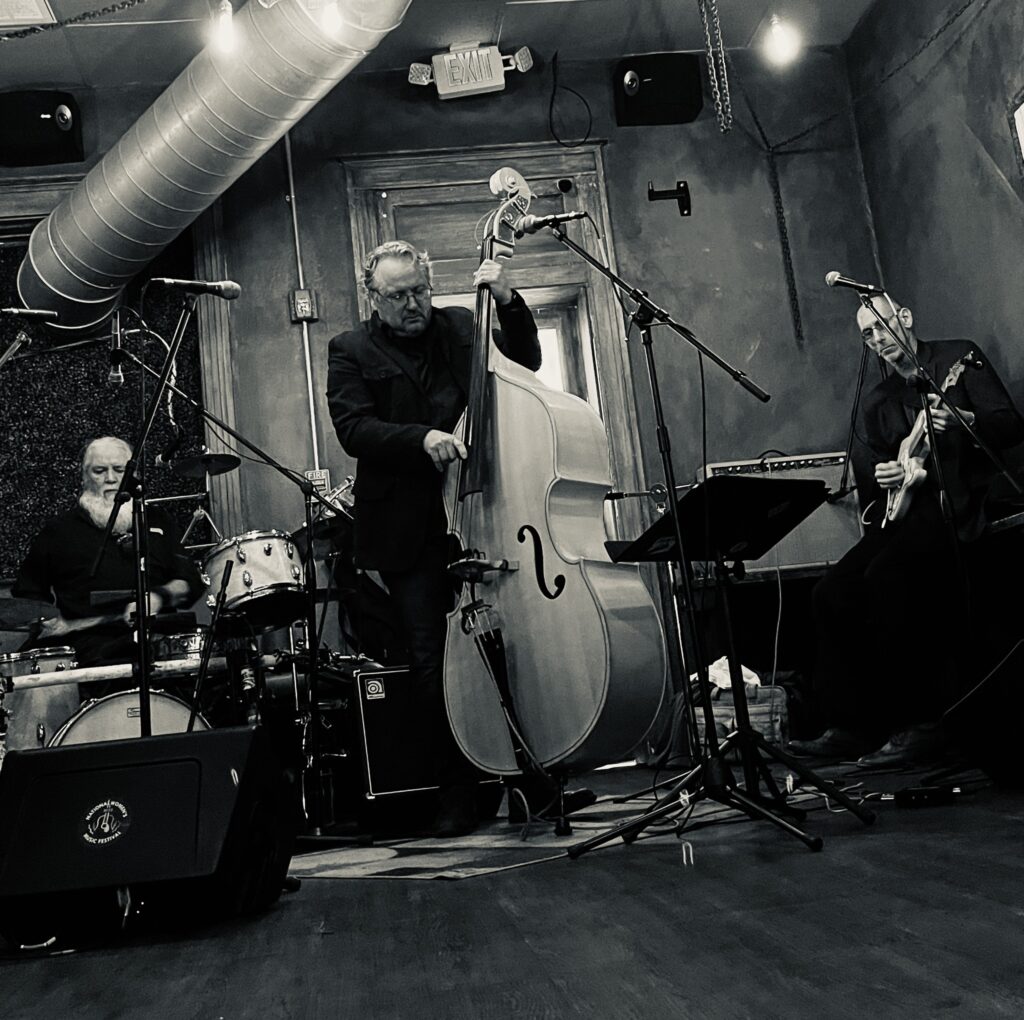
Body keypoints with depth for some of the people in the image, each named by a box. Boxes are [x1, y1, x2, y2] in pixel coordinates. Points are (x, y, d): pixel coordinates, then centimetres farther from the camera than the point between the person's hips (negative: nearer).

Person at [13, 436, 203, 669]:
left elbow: (190, 583, 16)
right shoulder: (60, 530, 16)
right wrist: (48, 620, -1)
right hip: (85, 641, -1)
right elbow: (26, 594, 19)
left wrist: (159, 597, -4)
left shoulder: (157, 523, 21)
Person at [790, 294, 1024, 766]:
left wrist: (964, 420, -23)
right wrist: (878, 476, -7)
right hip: (903, 511, 7)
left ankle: (923, 723, -23)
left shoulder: (960, 357, 5)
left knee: (885, 575, -31)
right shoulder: (877, 402, 21)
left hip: (959, 503, -7)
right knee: (831, 593, -11)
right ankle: (849, 725, -5)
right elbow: (866, 466, 16)